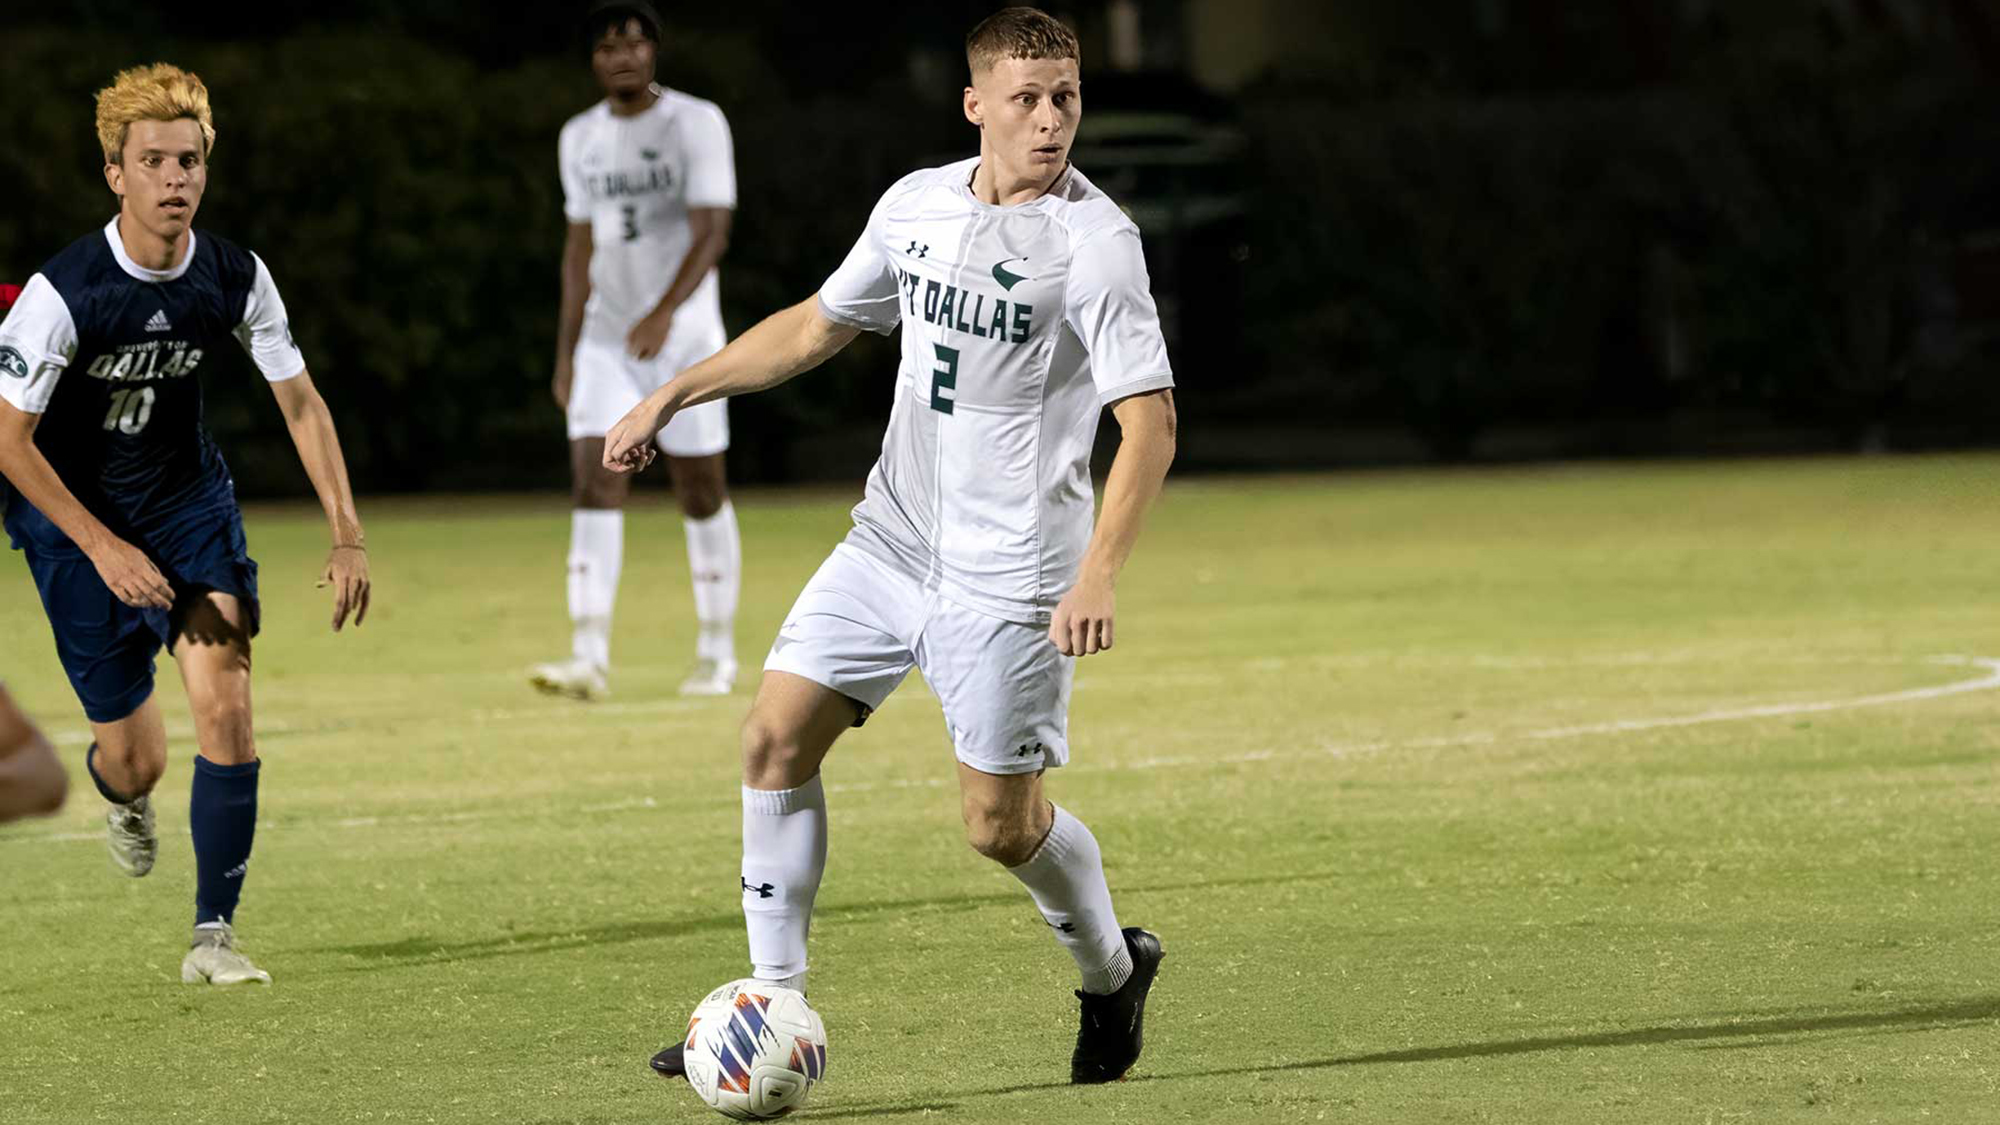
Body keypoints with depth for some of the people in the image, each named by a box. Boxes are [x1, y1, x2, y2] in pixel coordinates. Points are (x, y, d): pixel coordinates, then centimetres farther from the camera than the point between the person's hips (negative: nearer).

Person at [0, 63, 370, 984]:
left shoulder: (235, 279, -12)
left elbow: (300, 402, 1)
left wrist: (346, 536, -5)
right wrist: (105, 549, -20)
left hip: (188, 498, 3)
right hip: (75, 516, -3)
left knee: (226, 709, -16)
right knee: (136, 758, 3)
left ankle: (213, 935, -7)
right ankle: (124, 797, 44)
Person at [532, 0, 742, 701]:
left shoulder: (697, 123, -8)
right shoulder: (581, 138, 9)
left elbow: (712, 233, -16)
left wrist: (665, 311, -31)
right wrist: (566, 353, 12)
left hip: (684, 336, -4)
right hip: (606, 340, 4)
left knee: (701, 493, 2)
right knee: (594, 486, -10)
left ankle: (718, 655, 16)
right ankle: (589, 659, -17)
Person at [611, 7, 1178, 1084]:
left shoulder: (1094, 242, -15)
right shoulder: (917, 205, 5)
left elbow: (1148, 424, -19)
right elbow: (816, 324, 21)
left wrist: (1099, 573, -31)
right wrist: (669, 396, 19)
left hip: (1008, 575, -6)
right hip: (891, 540, 6)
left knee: (999, 823, -3)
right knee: (775, 739, -2)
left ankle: (1112, 971, 26)